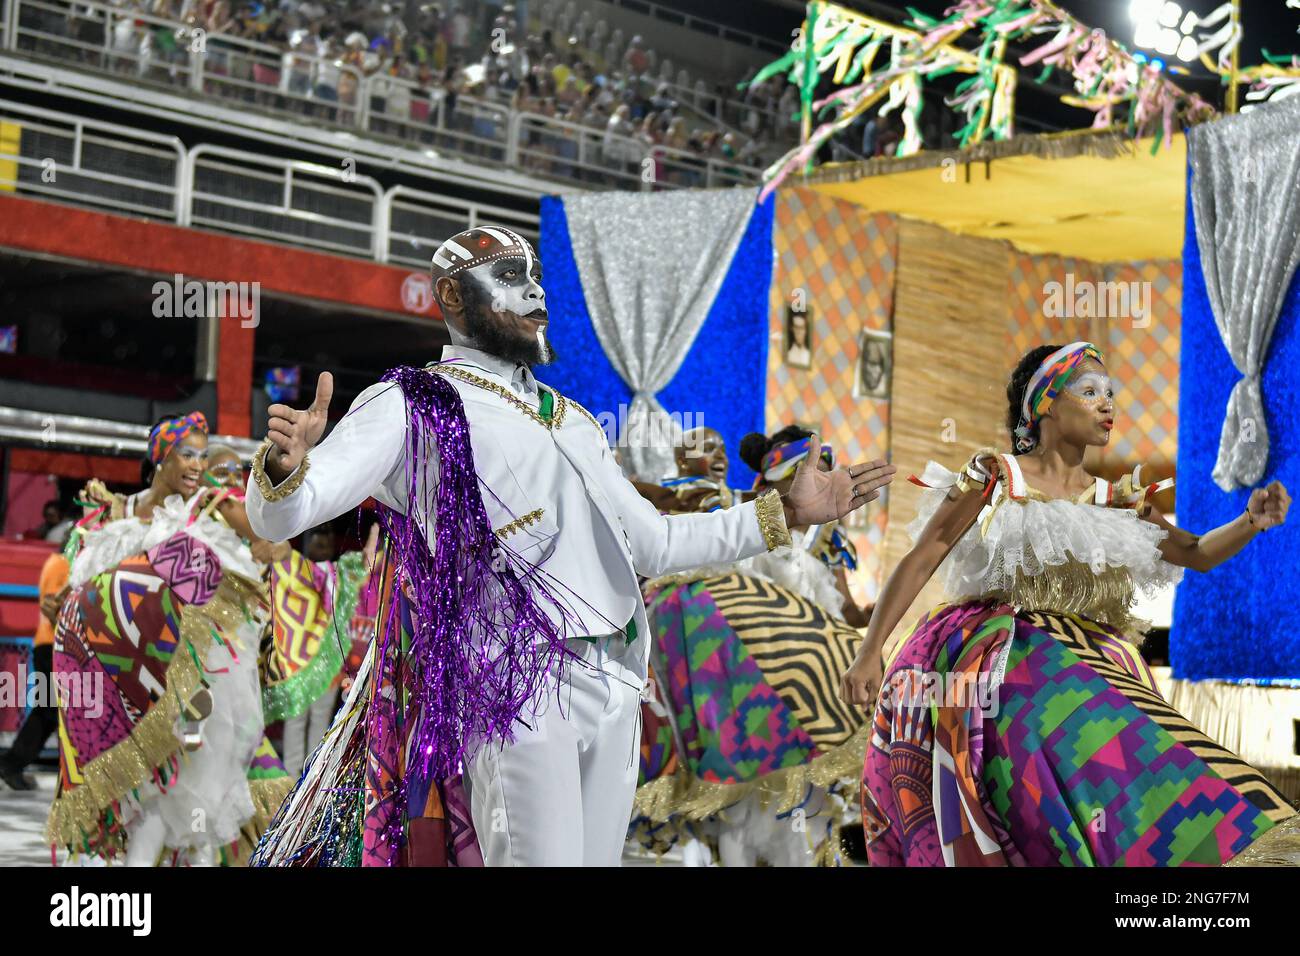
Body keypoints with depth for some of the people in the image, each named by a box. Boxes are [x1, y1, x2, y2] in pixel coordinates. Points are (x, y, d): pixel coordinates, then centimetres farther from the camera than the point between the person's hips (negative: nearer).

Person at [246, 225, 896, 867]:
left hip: (615, 685, 7)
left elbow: (654, 544, 27)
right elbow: (279, 517, -10)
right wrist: (285, 466, -34)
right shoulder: (411, 404, 0)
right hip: (517, 686, -7)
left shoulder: (574, 421, 22)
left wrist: (784, 512, 22)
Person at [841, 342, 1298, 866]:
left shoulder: (1113, 501, 17)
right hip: (992, 656, -5)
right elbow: (919, 562, 0)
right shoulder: (995, 476, 4)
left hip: (1084, 664, 5)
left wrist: (1251, 522, -5)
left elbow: (1196, 553, 17)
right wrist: (869, 654, -9)